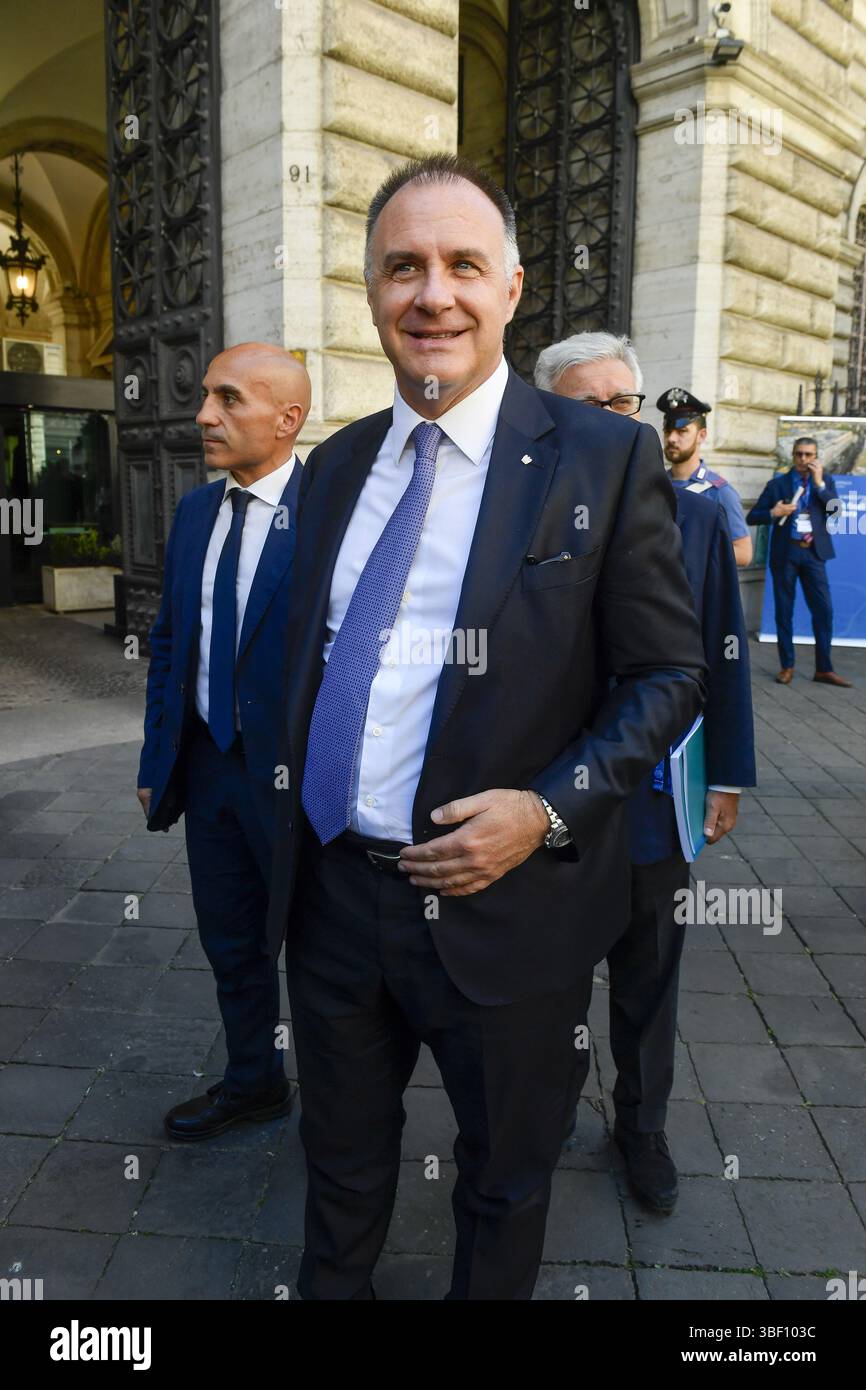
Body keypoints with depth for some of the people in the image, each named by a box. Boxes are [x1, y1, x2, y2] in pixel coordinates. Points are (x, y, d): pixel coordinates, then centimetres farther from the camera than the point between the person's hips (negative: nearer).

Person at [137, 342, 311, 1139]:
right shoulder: (195, 512, 6)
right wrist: (159, 760, 9)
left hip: (297, 775, -6)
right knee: (231, 944, 21)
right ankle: (253, 1082, 45)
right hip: (208, 766, 7)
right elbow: (169, 643, 11)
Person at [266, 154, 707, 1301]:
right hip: (331, 893, 4)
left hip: (505, 905, -3)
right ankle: (331, 1289, 56)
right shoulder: (335, 466, 6)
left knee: (504, 1179, 24)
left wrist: (549, 808, -20)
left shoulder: (606, 457, -9)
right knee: (341, 1163, 27)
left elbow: (669, 675, -7)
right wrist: (295, 839, 9)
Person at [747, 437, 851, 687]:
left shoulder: (825, 480, 9)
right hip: (785, 553, -1)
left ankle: (824, 669, 4)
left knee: (824, 610, -3)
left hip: (813, 553, 1)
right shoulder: (778, 483, 4)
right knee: (784, 611, 4)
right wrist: (773, 513, -16)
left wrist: (819, 483, -12)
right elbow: (753, 517, 3)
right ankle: (787, 666, 13)